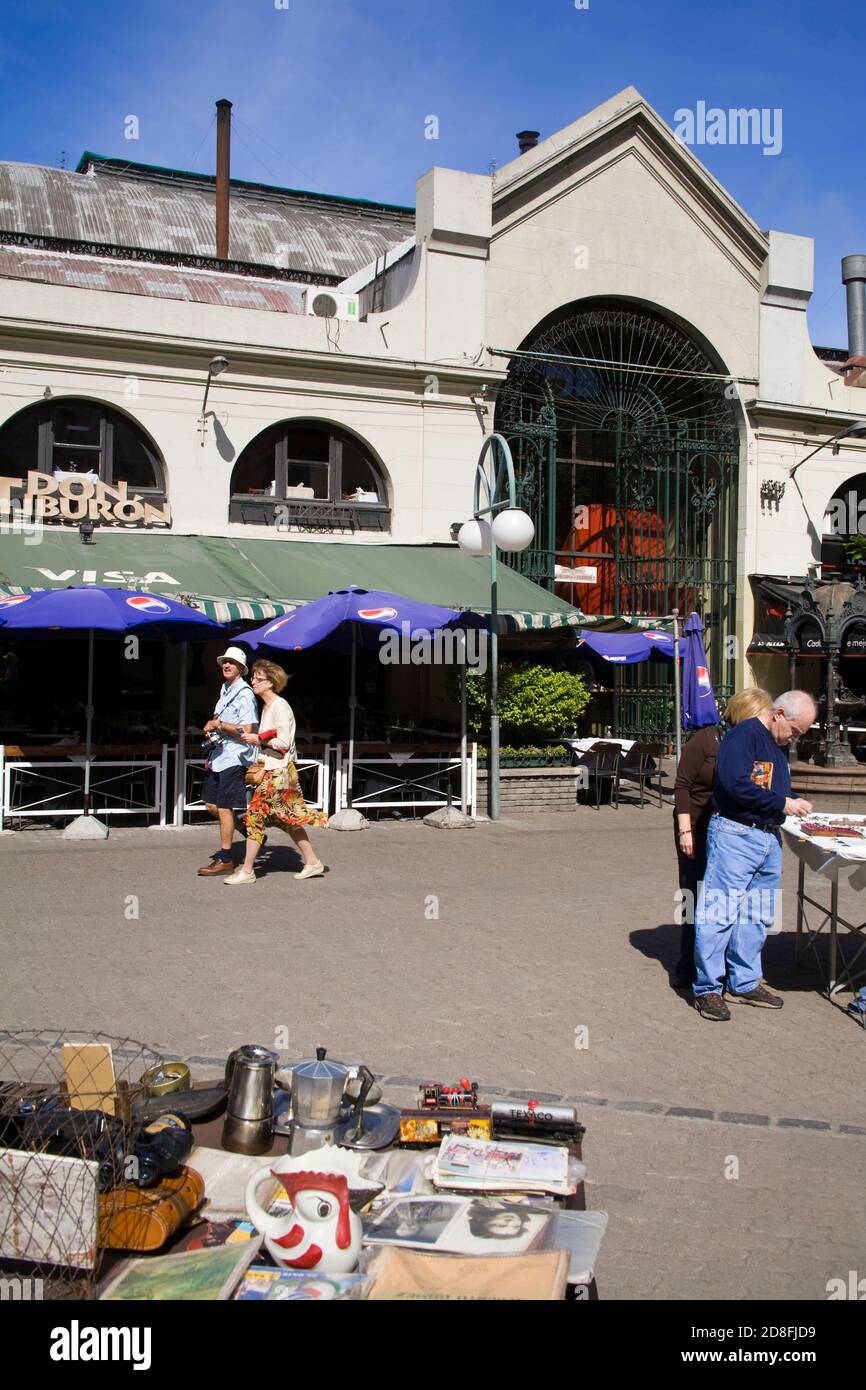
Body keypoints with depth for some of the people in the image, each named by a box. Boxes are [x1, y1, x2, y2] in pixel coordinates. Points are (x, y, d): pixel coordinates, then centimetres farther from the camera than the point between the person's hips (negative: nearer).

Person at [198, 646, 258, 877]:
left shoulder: (244, 694, -13)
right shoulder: (225, 689, 15)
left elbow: (246, 731, -19)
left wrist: (219, 724, -16)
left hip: (234, 756, -9)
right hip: (220, 754, 9)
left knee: (224, 807, -5)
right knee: (212, 805, 12)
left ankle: (225, 860, 3)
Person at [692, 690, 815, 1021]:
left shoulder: (778, 746, 18)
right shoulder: (743, 735, -11)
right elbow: (735, 783, -23)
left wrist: (795, 804, 5)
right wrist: (781, 804, -16)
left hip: (769, 838, 9)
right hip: (735, 834, -9)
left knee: (756, 917, 14)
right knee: (720, 913, -5)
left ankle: (745, 983, 25)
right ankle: (707, 989, 1)